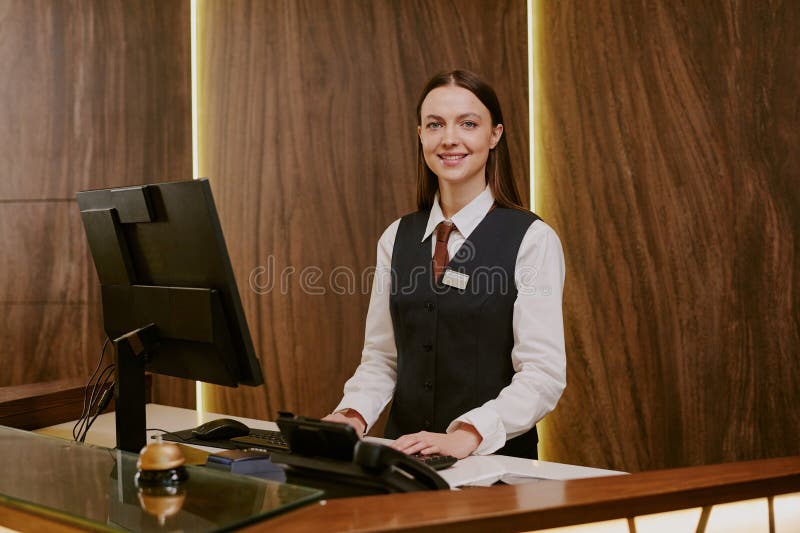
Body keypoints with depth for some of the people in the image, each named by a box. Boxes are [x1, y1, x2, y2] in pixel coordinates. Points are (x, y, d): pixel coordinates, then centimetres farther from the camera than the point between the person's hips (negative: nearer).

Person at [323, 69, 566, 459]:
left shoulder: (532, 240, -4)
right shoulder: (396, 239, 11)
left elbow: (543, 373, -9)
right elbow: (381, 357, 13)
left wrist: (467, 435, -22)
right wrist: (354, 415, -6)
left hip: (495, 460, -3)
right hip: (404, 458, 3)